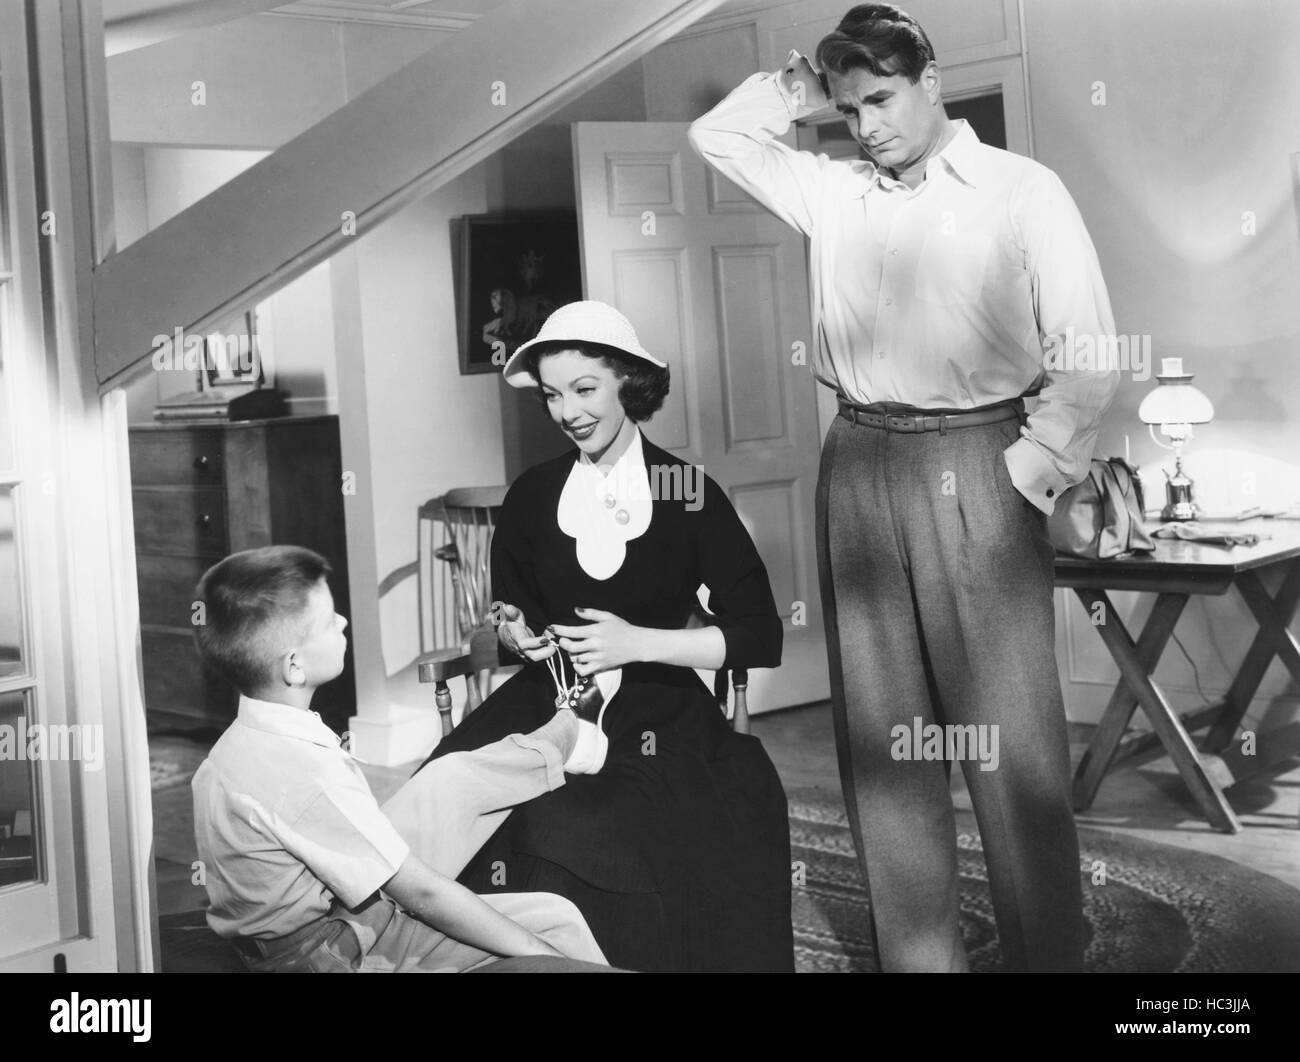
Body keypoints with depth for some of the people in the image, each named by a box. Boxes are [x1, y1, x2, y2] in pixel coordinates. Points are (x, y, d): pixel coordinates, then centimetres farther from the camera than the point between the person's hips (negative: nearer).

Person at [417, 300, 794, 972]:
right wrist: (516, 635, 0)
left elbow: (760, 639, -4)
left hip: (658, 720, -3)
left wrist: (639, 644, -12)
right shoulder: (532, 496, 9)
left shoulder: (688, 495, -1)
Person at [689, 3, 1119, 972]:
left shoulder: (1020, 190, 1)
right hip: (859, 466, 5)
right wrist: (801, 87, 14)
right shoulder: (832, 191, 14)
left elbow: (1087, 351, -4)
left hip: (973, 466, -4)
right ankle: (916, 953, 14)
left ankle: (1048, 953, 3)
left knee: (1010, 736, -5)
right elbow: (718, 136, 24)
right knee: (881, 732, 6)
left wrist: (1030, 478, -9)